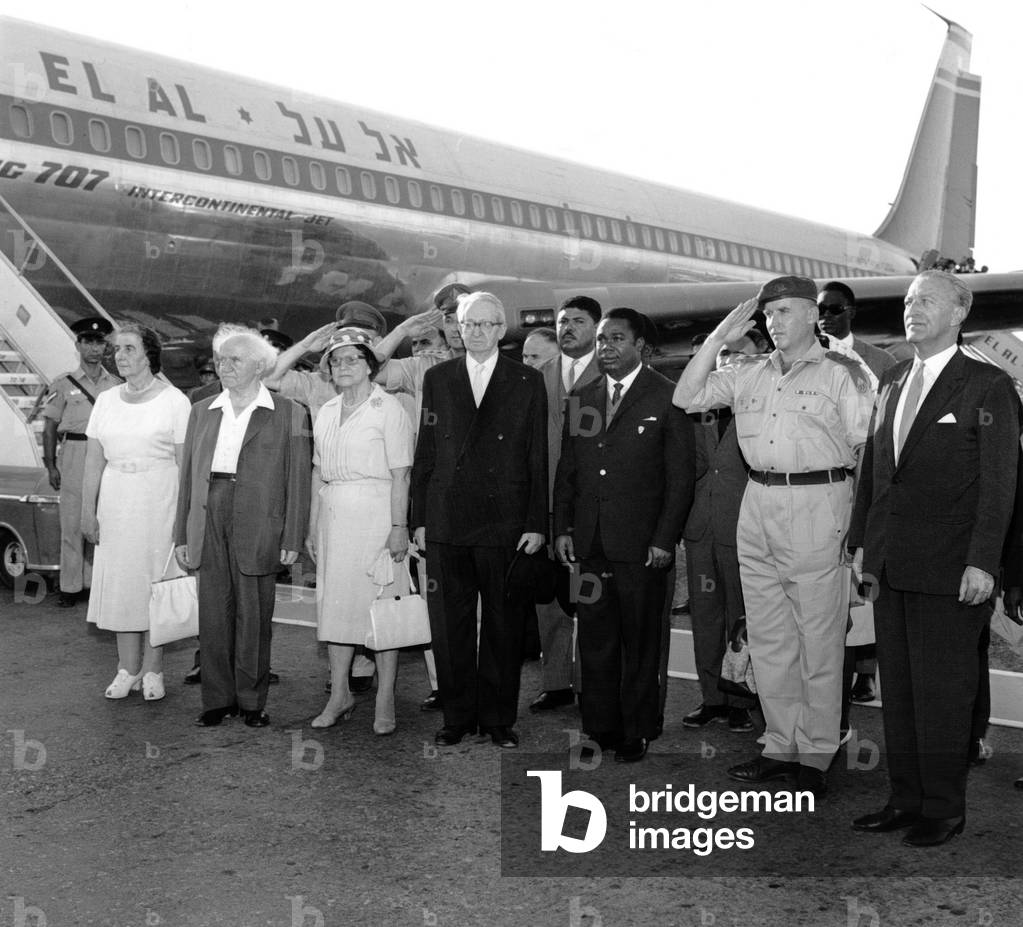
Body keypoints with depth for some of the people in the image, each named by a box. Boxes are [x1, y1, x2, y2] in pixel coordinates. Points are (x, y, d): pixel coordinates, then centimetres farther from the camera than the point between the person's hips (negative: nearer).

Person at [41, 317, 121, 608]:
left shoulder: (116, 385, 11)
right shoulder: (64, 384, 5)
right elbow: (50, 428, 4)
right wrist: (50, 465, -2)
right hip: (74, 456, -2)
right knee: (72, 523, -2)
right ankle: (70, 587, 3)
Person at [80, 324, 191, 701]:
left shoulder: (174, 401, -4)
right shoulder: (105, 401, 9)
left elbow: (186, 464, -6)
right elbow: (94, 462, 10)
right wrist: (88, 511, 5)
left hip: (158, 501, -4)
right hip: (116, 502, 4)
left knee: (156, 581, 2)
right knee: (119, 581, 6)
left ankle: (152, 670, 13)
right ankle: (128, 669, 17)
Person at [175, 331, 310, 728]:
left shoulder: (288, 414, 2)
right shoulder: (202, 412, 15)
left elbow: (298, 479, -1)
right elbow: (188, 475, 15)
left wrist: (292, 539, -6)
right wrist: (182, 535, 10)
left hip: (257, 526, -3)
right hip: (209, 520, 4)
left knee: (254, 617, 3)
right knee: (213, 614, 6)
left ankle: (252, 701, 15)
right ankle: (218, 699, 17)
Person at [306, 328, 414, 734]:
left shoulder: (388, 409, -5)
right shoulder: (326, 412, 14)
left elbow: (400, 475, -9)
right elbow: (318, 473, 15)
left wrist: (399, 527, -16)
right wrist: (312, 527, 12)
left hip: (375, 514, -6)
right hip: (333, 514, 6)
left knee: (381, 605, -2)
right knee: (334, 603, 8)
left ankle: (385, 701, 7)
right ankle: (339, 694, 19)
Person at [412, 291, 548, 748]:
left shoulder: (528, 382, 5)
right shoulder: (437, 378, 10)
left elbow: (538, 458, 3)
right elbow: (425, 454, 10)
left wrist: (536, 524, -3)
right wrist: (419, 518, 5)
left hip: (504, 523, -1)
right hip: (446, 524, 2)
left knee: (503, 625, 5)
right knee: (449, 624, 6)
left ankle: (498, 719, 17)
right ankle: (457, 717, 18)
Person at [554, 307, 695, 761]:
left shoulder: (667, 398, -3)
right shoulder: (583, 398, 13)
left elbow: (681, 476, -5)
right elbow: (567, 470, 15)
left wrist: (665, 539, -9)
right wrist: (562, 528, 7)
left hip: (640, 544, -4)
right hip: (589, 543, 4)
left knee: (640, 643, 5)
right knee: (595, 642, 9)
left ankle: (638, 733, 17)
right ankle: (599, 729, 20)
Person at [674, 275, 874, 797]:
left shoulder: (842, 374, 0)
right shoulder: (749, 374, 13)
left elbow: (867, 449, -3)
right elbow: (685, 398, 9)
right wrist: (719, 337, 4)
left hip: (817, 508, -5)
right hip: (757, 506, 5)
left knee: (818, 642, 0)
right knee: (767, 638, 11)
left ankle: (815, 758, 11)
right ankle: (781, 747, 23)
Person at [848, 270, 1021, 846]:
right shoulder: (892, 383, 15)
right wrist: (863, 541, 12)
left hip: (949, 571, -6)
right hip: (891, 567, 6)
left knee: (943, 692, 1)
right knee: (898, 689, 12)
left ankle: (944, 809, 15)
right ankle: (905, 799, 23)